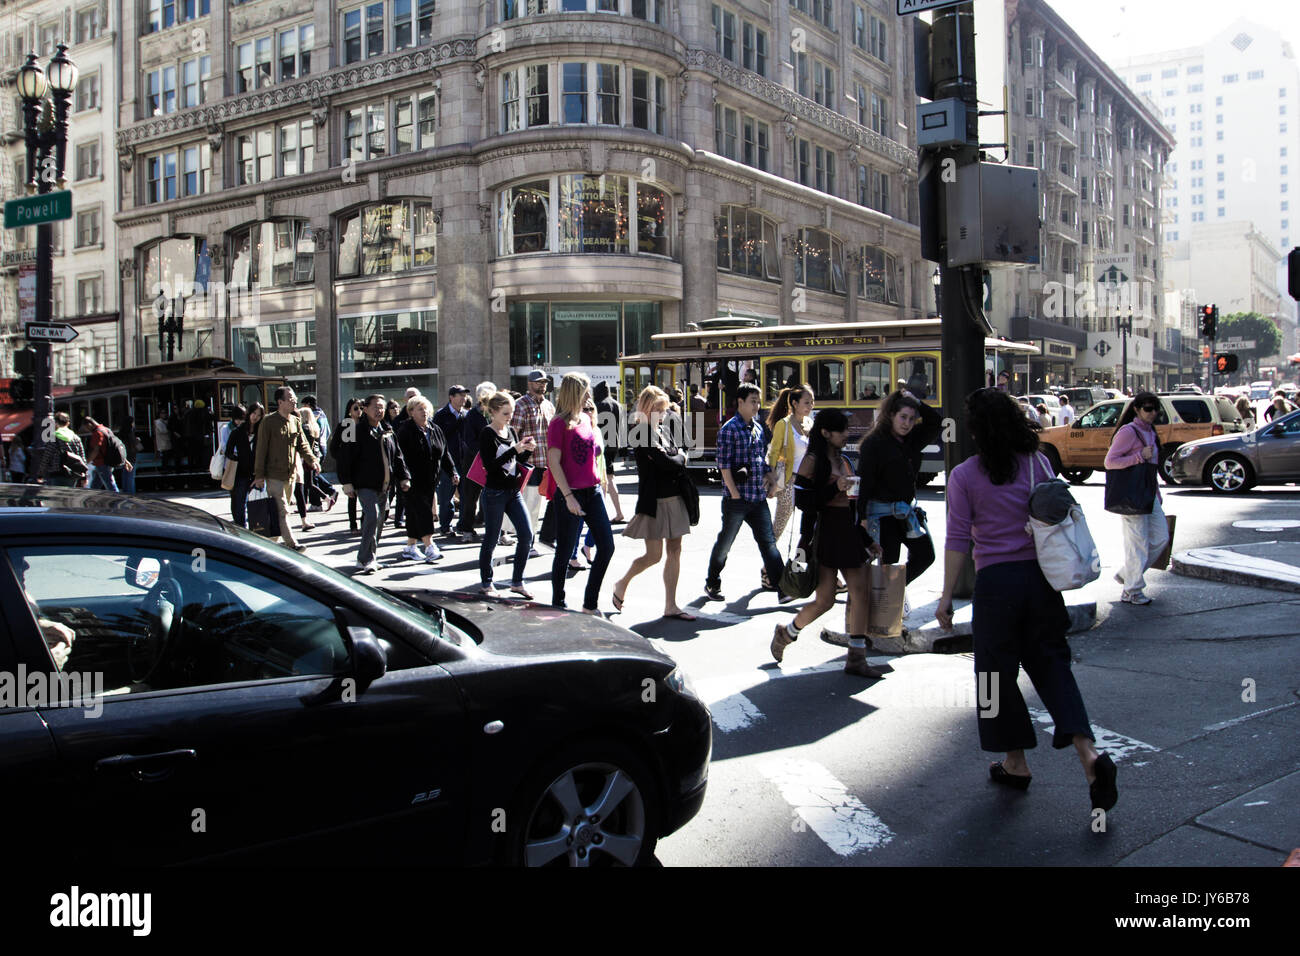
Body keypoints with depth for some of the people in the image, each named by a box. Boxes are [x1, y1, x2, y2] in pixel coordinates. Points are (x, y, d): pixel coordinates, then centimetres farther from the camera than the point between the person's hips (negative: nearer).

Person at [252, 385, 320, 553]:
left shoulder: (296, 421, 9)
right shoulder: (268, 421, -9)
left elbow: (302, 444, 11)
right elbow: (261, 449, -8)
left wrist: (312, 459, -9)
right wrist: (259, 475, -11)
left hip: (291, 474, 7)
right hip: (274, 475, -7)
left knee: (284, 509, 14)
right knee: (282, 511, -9)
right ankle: (291, 543, -11)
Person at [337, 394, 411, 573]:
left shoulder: (388, 432, 14)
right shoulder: (357, 431, -6)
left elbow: (397, 456, 19)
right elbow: (345, 457, -8)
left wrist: (403, 477, 9)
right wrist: (347, 482, -13)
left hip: (384, 485, 7)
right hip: (366, 484, -7)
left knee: (380, 520, 10)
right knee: (372, 517, -20)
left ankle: (368, 558, 22)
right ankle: (365, 560, -15)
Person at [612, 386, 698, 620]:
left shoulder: (664, 431, 13)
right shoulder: (641, 434, -13)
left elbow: (680, 463, 12)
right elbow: (666, 463, -20)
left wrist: (672, 459, -8)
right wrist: (680, 457, -1)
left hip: (675, 498, 8)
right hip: (654, 501, -8)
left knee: (674, 551, 5)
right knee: (654, 555, -3)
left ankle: (670, 606, 10)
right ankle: (622, 584, 23)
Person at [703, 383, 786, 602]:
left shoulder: (758, 429, 14)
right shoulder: (729, 429, -8)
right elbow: (724, 464, -12)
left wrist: (772, 482, 9)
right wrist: (735, 493, -15)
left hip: (759, 499, 6)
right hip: (736, 499, -6)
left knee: (768, 542, 2)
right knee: (725, 543, 6)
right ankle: (712, 584, 22)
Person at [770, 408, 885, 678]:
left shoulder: (844, 461, 16)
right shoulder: (813, 461, -7)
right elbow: (803, 501, -15)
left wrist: (866, 539, 17)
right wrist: (835, 489, -19)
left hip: (848, 533, 8)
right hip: (824, 532, -8)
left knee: (862, 595, 0)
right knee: (825, 600, -6)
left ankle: (856, 659, 6)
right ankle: (785, 633, 19)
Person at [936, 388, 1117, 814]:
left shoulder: (964, 476, -7)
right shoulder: (1038, 462, 3)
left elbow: (958, 539, -8)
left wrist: (947, 595, -3)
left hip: (996, 579, -4)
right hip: (1040, 575, 4)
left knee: (997, 669, 11)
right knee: (1051, 663, 11)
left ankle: (1015, 763, 21)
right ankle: (1089, 752, -5)